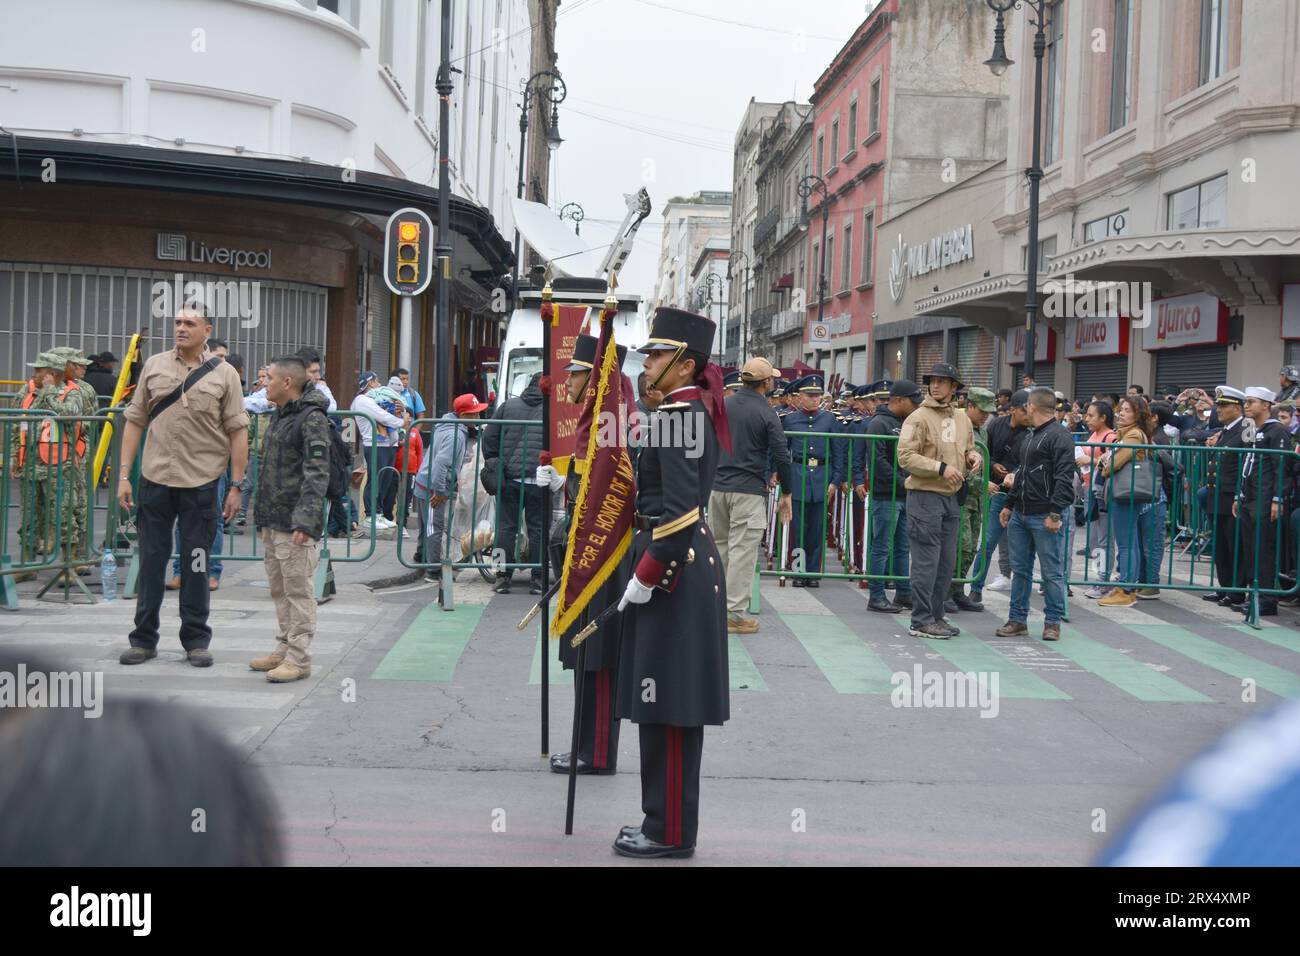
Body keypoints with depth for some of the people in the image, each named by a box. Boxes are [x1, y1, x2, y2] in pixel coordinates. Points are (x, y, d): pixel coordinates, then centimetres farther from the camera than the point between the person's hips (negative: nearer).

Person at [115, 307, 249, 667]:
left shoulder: (224, 374, 0)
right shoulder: (154, 366, 6)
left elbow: (238, 432, -1)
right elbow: (135, 421, 8)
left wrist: (236, 486, -5)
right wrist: (124, 475, 2)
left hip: (201, 482, -2)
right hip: (155, 478, 2)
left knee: (196, 563, 6)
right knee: (151, 560, 8)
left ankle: (196, 640, 18)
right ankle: (144, 639, 19)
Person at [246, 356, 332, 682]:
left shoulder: (312, 419, -13)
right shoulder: (280, 415, 17)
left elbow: (317, 474, -19)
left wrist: (305, 520, -27)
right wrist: (261, 514, 23)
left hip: (295, 524, -10)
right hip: (272, 521, 10)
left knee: (299, 591, -4)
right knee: (279, 590, 16)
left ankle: (299, 658, 0)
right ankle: (284, 650, 26)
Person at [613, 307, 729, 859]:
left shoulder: (678, 415, -15)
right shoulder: (698, 410, 15)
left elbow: (678, 510, -21)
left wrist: (645, 576, -17)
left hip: (674, 568, -10)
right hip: (691, 561, 10)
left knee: (666, 707, -3)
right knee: (669, 704, 15)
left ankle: (670, 832, 6)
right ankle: (668, 822, 23)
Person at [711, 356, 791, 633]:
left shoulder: (722, 405, 6)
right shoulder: (767, 414, -8)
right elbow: (781, 457, -8)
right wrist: (786, 494, 3)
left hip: (717, 486, 5)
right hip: (749, 491, -5)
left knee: (718, 546, 15)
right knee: (742, 550, -2)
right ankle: (735, 613, -1)